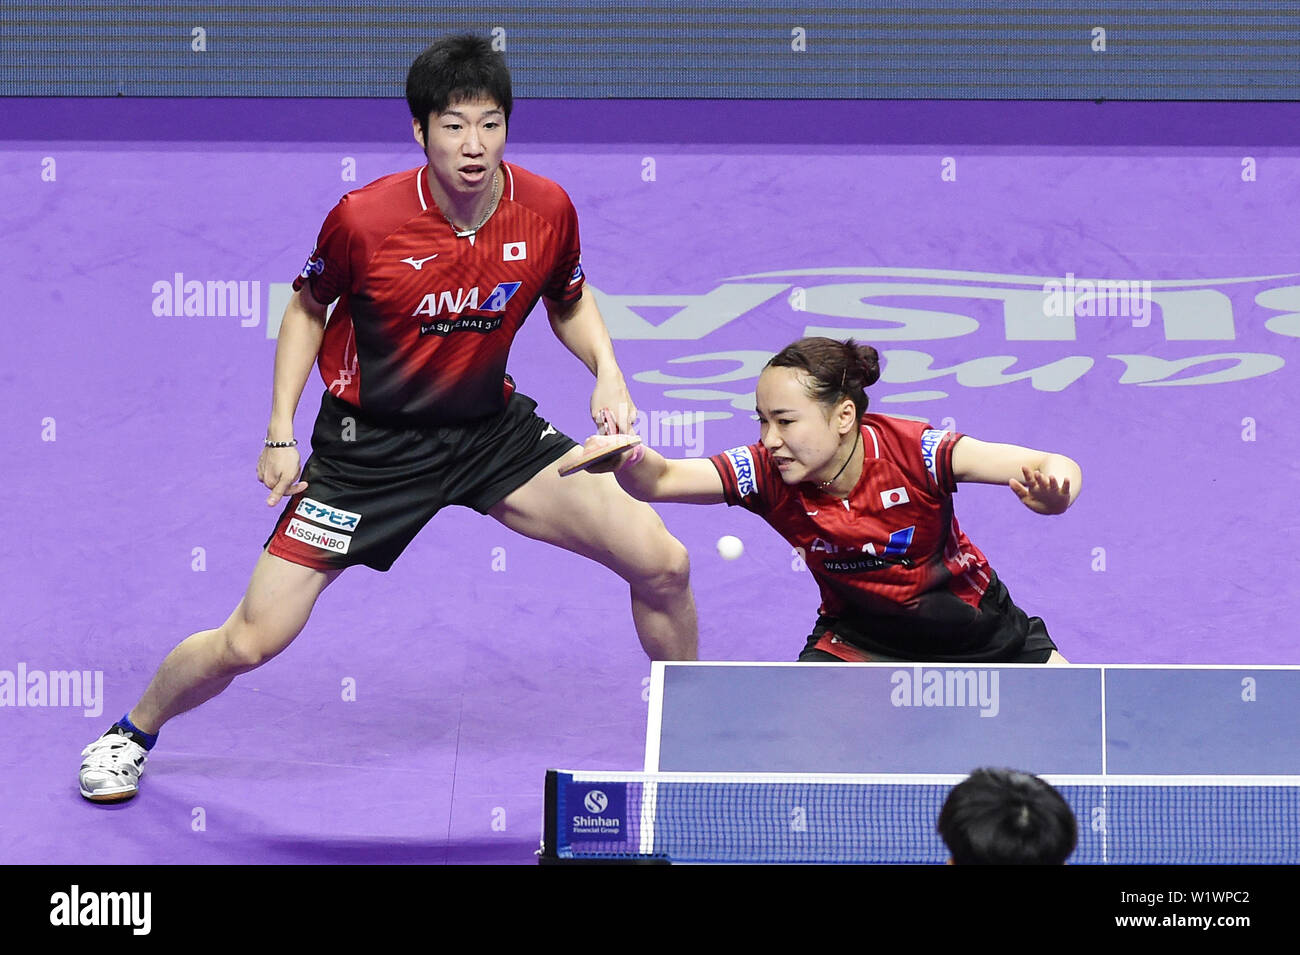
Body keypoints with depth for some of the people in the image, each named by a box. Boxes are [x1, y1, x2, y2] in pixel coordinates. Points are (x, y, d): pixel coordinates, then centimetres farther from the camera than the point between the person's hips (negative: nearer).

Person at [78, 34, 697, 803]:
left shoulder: (547, 211, -14)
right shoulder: (364, 219, -21)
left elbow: (570, 303, 9)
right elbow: (308, 307, -1)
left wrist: (607, 370, -10)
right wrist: (281, 435, -7)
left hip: (493, 426, 3)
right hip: (369, 441, -3)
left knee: (664, 565, -8)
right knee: (252, 640, -7)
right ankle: (133, 733, 24)